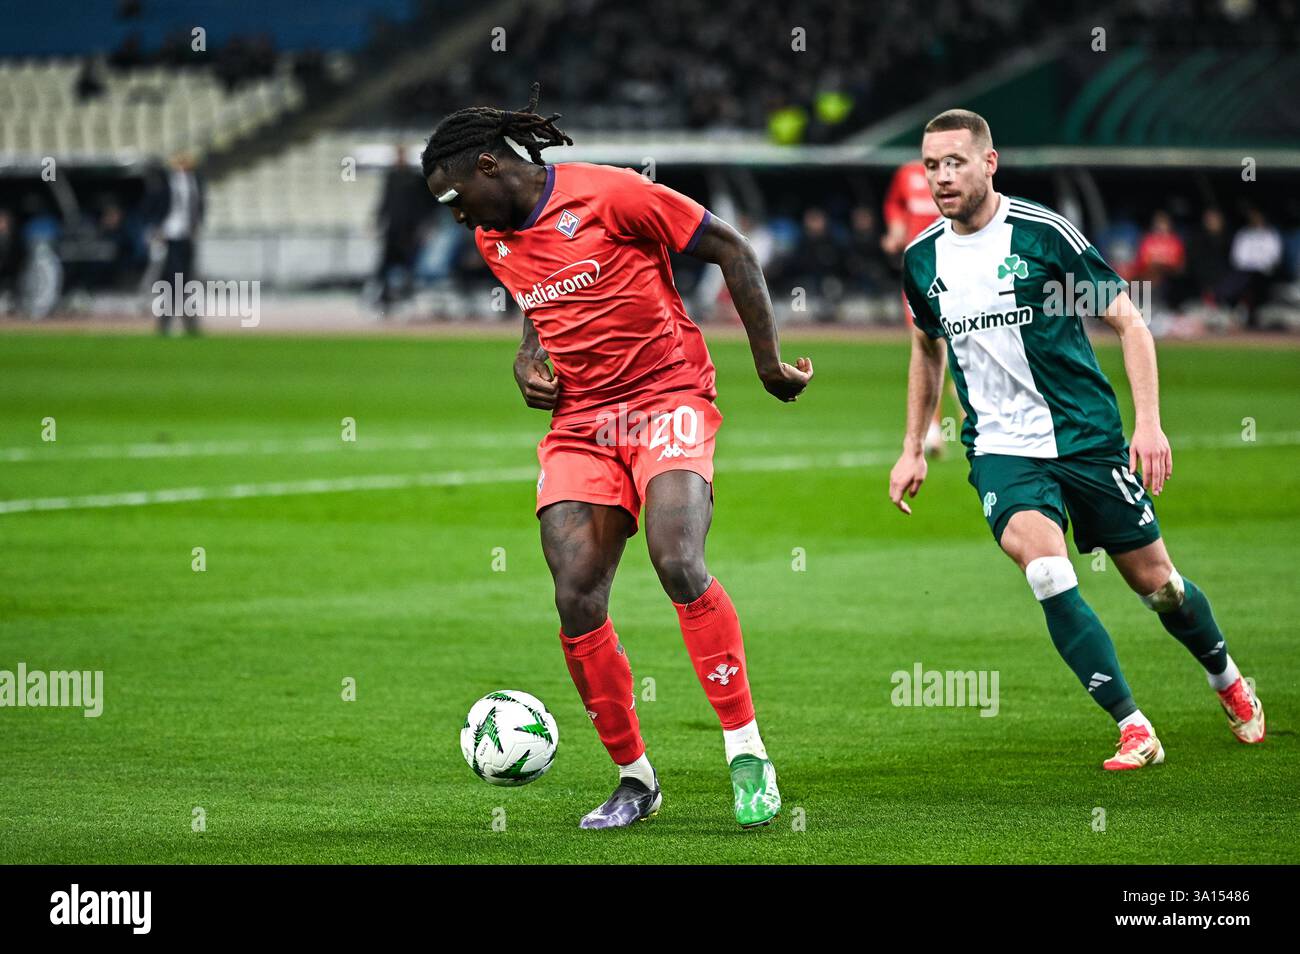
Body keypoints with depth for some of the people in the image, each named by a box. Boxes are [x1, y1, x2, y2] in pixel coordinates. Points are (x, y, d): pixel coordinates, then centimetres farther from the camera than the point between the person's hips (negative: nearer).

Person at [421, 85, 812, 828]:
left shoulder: (609, 195, -12)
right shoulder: (494, 241, 10)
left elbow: (732, 251, -8)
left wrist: (768, 361, -6)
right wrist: (530, 358, 8)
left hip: (668, 401, -6)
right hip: (579, 424, 6)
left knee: (678, 563, -26)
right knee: (577, 604, -7)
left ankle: (748, 754, -17)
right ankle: (634, 780, 8)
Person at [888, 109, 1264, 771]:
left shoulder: (1043, 233, -11)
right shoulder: (922, 258, 3)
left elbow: (1129, 325, -5)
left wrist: (1149, 422, -15)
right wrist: (912, 449, 21)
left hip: (1086, 436, -2)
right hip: (1001, 449, 2)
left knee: (1153, 579, 7)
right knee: (1045, 570, -24)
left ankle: (1228, 680, 38)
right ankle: (1133, 728, -18)